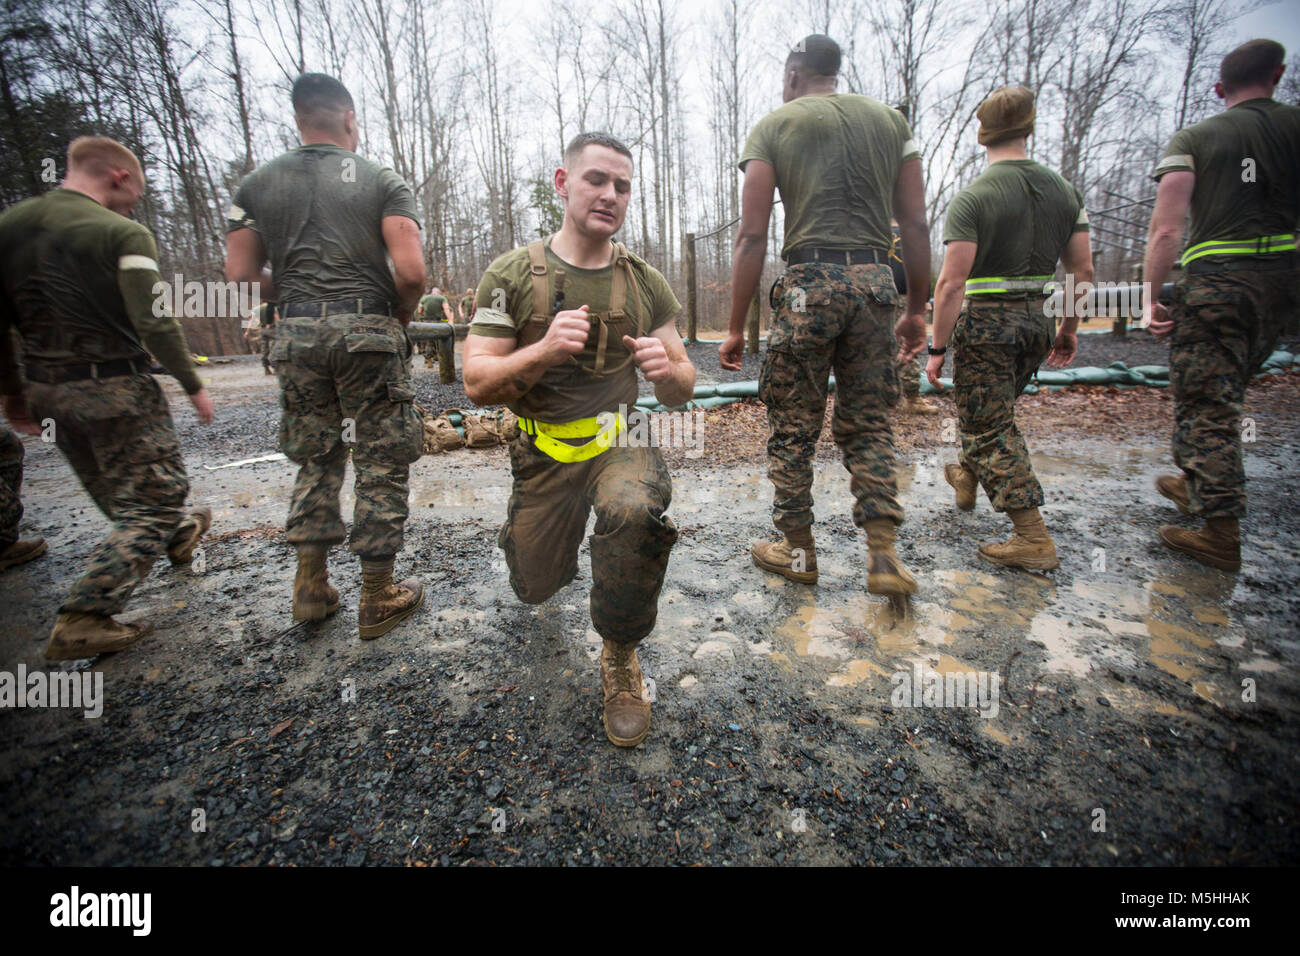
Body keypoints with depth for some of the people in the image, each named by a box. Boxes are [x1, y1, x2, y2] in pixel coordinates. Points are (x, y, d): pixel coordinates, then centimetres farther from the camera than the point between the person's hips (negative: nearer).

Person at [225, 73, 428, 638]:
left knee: (315, 458, 16)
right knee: (381, 463, 3)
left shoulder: (257, 185, 13)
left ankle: (311, 586, 21)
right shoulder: (383, 182, 3)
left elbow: (240, 278, 6)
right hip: (368, 332, -3)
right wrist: (398, 315, 7)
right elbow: (411, 271, -11)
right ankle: (377, 600, 10)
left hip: (296, 335, 4)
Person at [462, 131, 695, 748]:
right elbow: (478, 384, -10)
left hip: (620, 441, 0)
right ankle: (532, 544, 51)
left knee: (634, 511, -35)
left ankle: (620, 655, -8)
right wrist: (545, 350, -28)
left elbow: (681, 391, 4)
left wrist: (667, 370, -21)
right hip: (544, 452, 1)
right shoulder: (512, 276, -4)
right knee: (536, 590, 9)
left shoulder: (646, 284, 1)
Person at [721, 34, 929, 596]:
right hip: (875, 280, 4)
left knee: (793, 428, 6)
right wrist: (917, 310, 17)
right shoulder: (890, 120, 17)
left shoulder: (773, 127, 7)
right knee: (868, 423, 11)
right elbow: (915, 226, 11)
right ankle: (883, 556, 7)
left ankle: (798, 552, 17)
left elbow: (752, 236, -3)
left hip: (808, 282, -3)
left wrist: (737, 328, -1)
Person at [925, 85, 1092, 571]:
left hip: (987, 321, -7)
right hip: (1039, 320, 7)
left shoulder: (971, 198, -12)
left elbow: (951, 283, -19)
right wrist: (1069, 329, 19)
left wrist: (937, 349, -13)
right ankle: (966, 477, 48)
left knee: (990, 427, -1)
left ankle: (1034, 538, -2)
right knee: (991, 407, 26)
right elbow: (1083, 271, 9)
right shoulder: (1064, 191, 7)